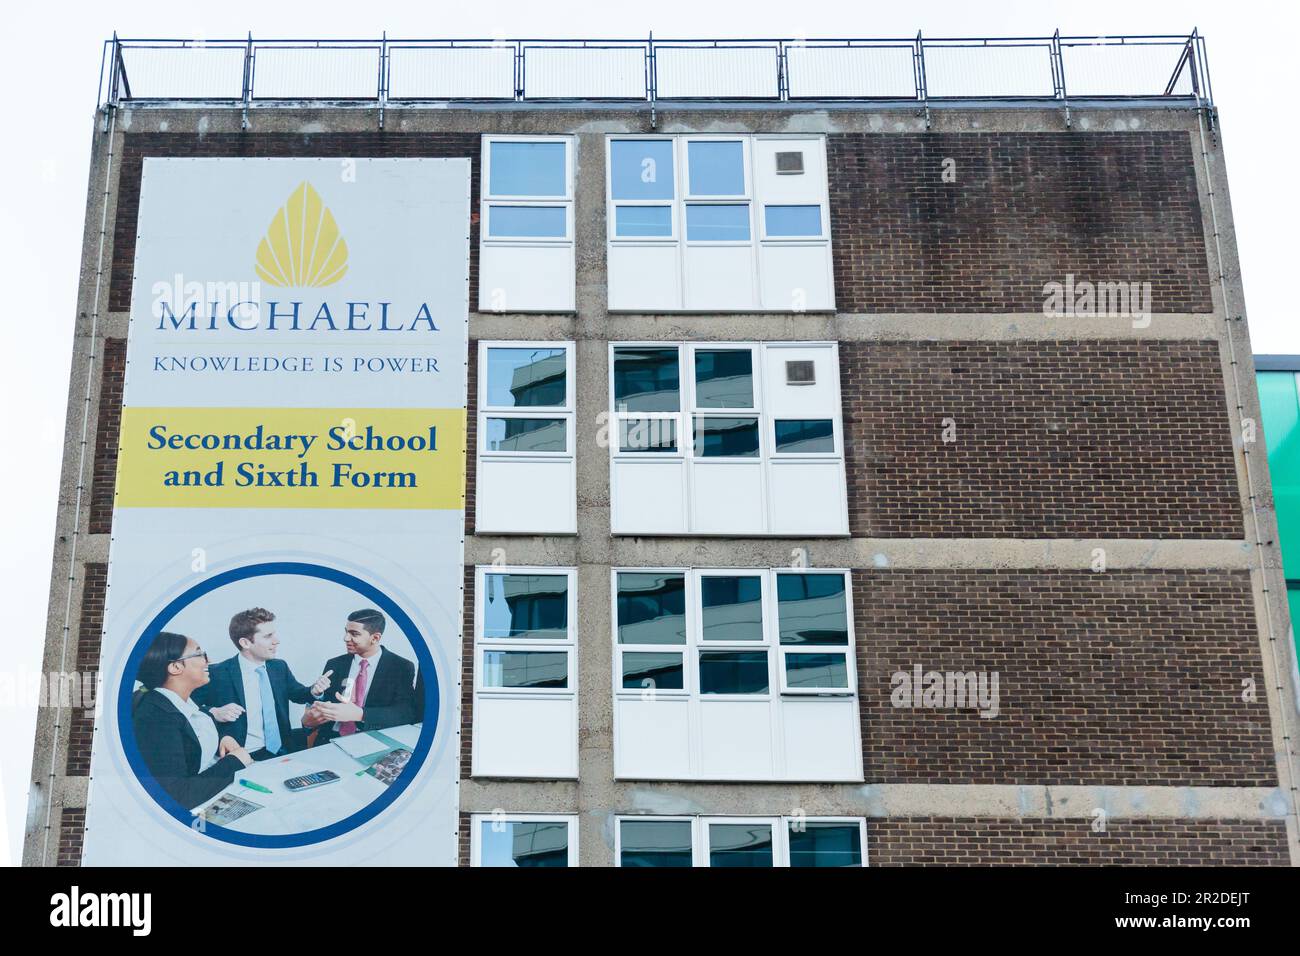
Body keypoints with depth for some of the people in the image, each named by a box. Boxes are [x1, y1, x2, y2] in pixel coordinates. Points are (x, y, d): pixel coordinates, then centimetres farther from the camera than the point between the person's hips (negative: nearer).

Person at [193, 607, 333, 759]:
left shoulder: (280, 667, 10)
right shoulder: (217, 674, -7)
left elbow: (297, 693, 25)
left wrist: (314, 691, 3)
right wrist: (214, 713, -20)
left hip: (283, 750, 6)